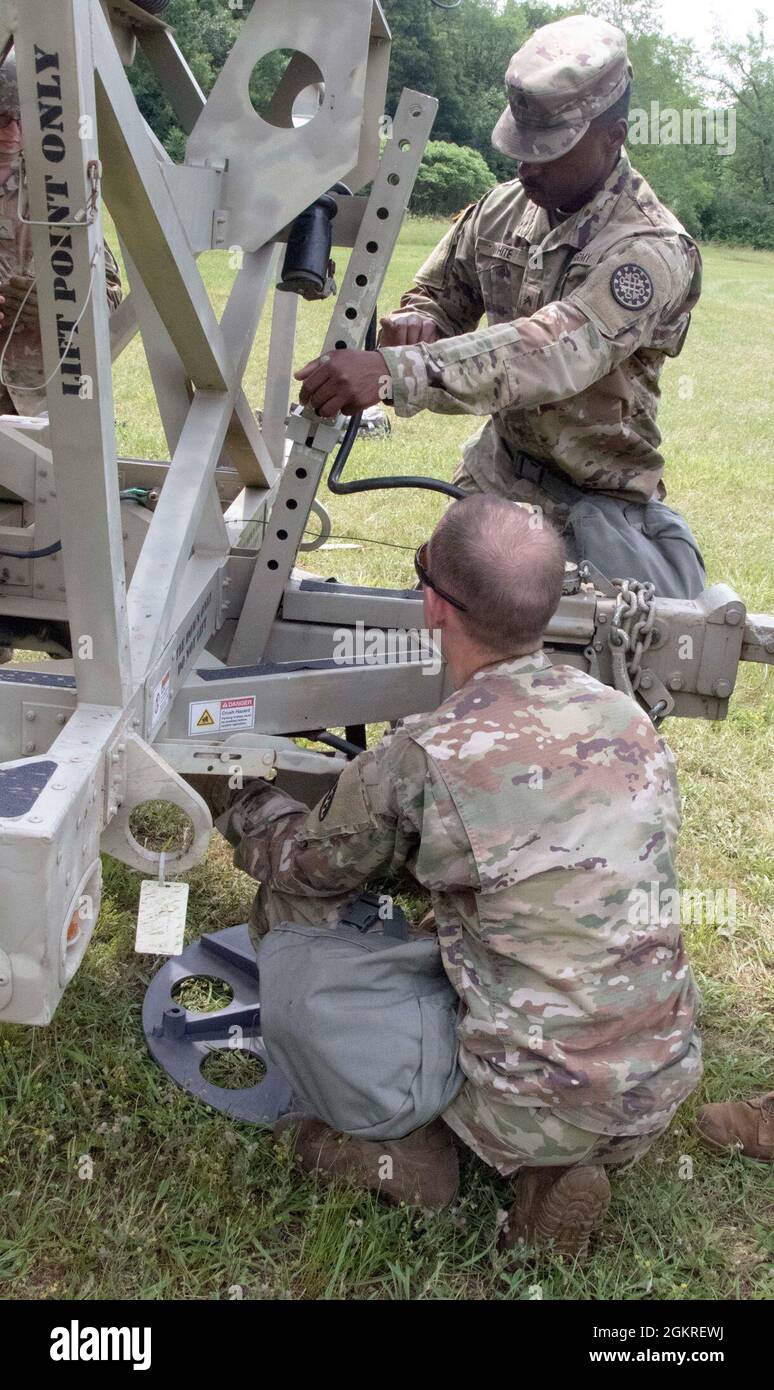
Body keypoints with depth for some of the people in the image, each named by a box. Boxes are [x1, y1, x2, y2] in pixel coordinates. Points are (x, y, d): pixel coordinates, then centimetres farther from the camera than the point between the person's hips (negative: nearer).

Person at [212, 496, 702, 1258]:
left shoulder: (417, 760, -18)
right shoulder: (630, 719, -1)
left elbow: (306, 867, 2)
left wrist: (246, 802, 23)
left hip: (539, 1103, -5)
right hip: (662, 1089, 5)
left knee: (292, 905, 7)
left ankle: (404, 1154, 5)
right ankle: (555, 1164, 12)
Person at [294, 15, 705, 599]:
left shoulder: (653, 249, -23)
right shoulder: (504, 208, -2)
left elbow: (552, 350, -38)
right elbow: (438, 293, 12)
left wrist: (394, 372, -50)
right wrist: (414, 325, -16)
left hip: (597, 498, -5)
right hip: (496, 471, 6)